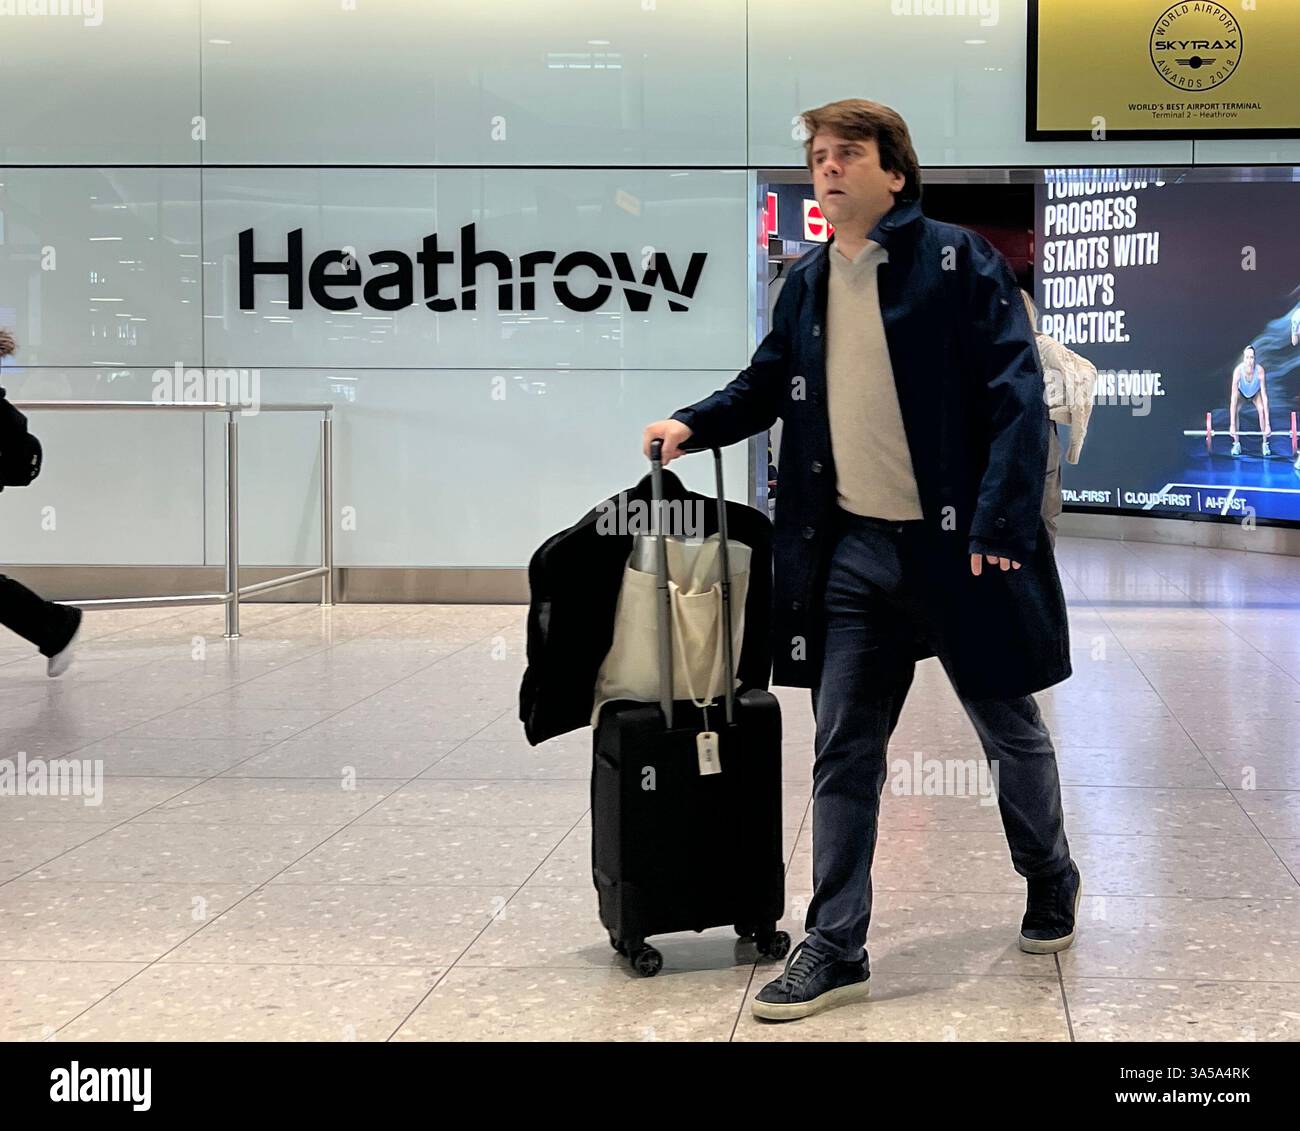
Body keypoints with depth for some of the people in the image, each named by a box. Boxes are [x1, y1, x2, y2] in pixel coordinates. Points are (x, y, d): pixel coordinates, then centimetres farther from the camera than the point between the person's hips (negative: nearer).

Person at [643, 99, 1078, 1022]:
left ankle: (1051, 879, 38)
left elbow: (1016, 396, -13)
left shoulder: (959, 262, -9)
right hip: (852, 549, 5)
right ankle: (835, 949, 11)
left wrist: (1001, 523, -21)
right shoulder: (809, 282, 9)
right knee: (843, 753, 4)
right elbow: (768, 385, 23)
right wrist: (692, 425, 5)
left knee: (1010, 729, 13)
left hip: (956, 545, -5)